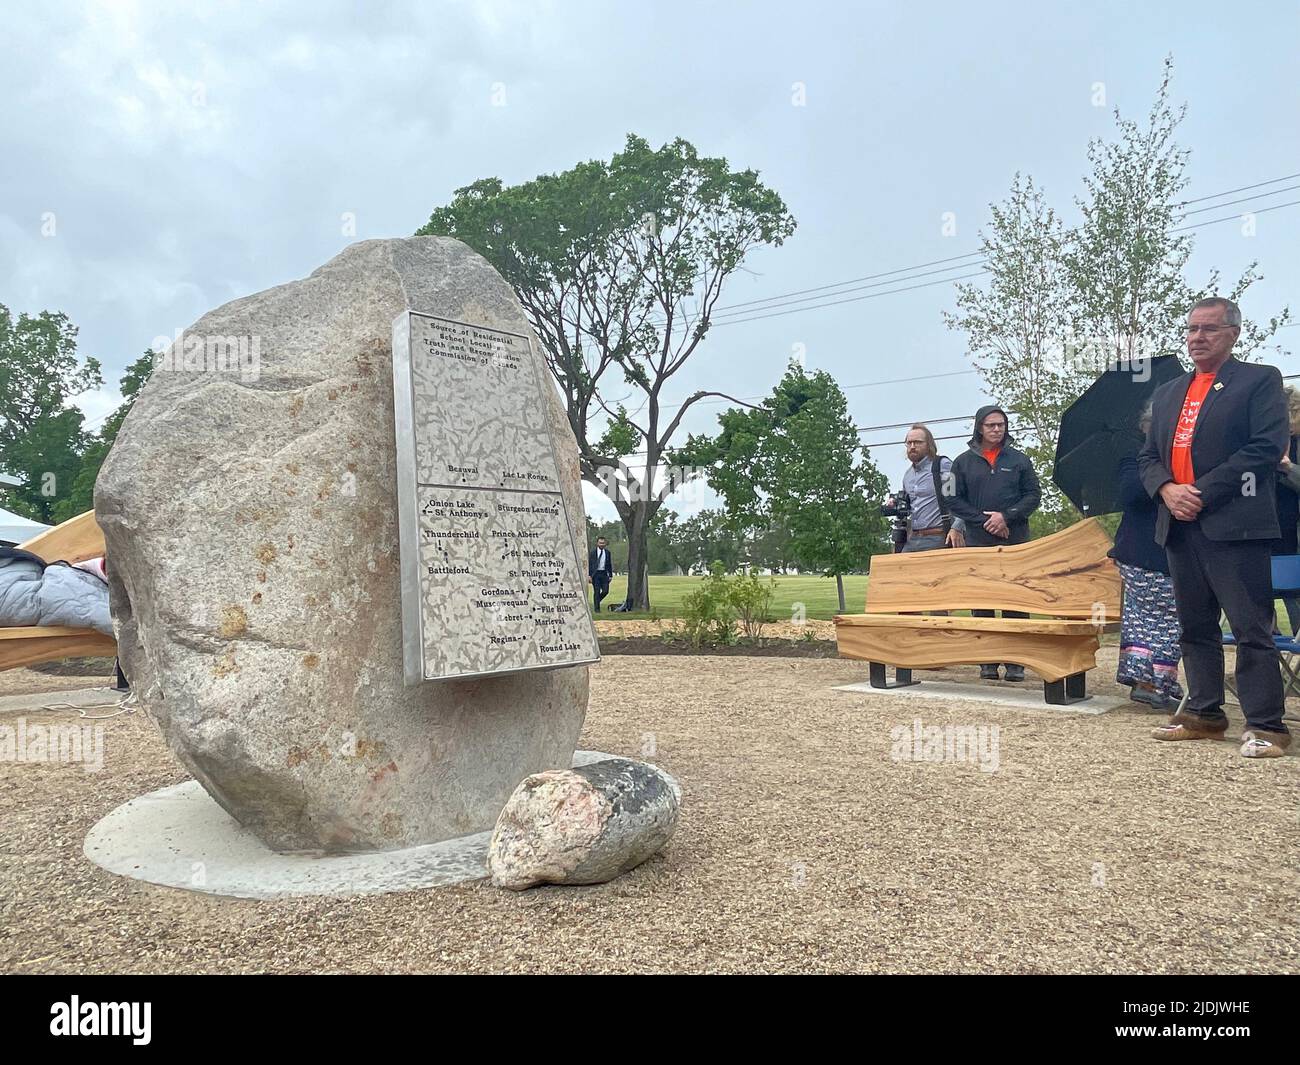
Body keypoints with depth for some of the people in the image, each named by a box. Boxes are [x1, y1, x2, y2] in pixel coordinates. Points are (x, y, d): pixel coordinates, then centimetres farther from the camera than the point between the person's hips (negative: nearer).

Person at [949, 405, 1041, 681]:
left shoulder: (1019, 459, 9)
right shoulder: (963, 462, 7)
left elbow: (1033, 495, 5)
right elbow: (955, 500, 3)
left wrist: (1006, 516, -10)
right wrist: (984, 520, -9)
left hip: (1015, 542, 0)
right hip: (978, 542, 0)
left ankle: (1015, 662, 7)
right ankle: (987, 661, 7)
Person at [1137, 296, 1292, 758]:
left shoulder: (1260, 380, 2)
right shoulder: (1167, 394, 19)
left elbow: (1267, 446, -11)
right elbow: (1148, 456, 16)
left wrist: (1202, 493, -15)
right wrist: (1166, 489, -5)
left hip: (1233, 525, -6)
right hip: (1179, 526, 6)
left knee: (1251, 629, -4)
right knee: (1195, 627, 12)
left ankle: (1265, 725, 3)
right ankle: (1203, 714, 21)